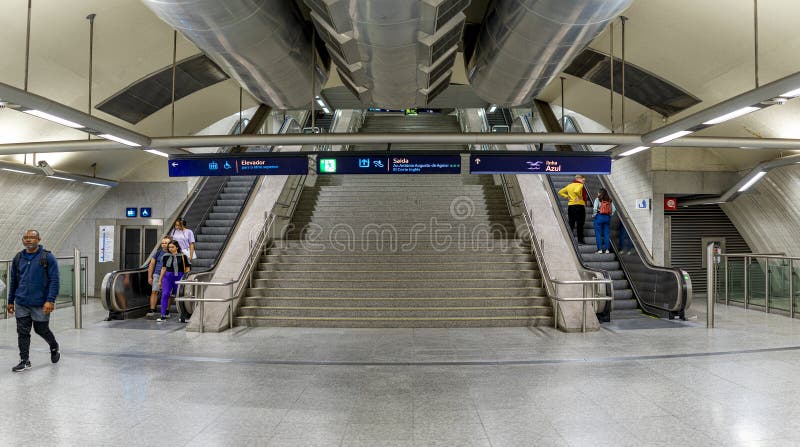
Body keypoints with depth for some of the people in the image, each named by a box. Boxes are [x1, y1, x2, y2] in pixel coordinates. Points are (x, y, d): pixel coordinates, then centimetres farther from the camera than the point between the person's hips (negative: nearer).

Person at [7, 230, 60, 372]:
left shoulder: (48, 257, -6)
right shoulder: (18, 258, 7)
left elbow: (54, 280, -10)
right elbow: (13, 281, 15)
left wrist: (50, 300, -17)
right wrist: (10, 301, 15)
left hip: (40, 304, -4)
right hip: (21, 304, 4)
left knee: (42, 330, 8)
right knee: (23, 332, 5)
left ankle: (54, 347, 36)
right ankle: (25, 361, 15)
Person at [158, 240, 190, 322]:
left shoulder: (182, 256, -3)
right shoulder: (166, 256, 6)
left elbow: (187, 269, 1)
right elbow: (163, 268, 12)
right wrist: (160, 280, 13)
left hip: (179, 277, -2)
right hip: (167, 277, 2)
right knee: (165, 294, -10)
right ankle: (163, 315, -6)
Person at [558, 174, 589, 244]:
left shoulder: (569, 185, 16)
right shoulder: (580, 185, -6)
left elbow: (560, 192, 19)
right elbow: (576, 191, -29)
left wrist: (567, 196, 12)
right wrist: (580, 197, -13)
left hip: (570, 205, 7)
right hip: (579, 205, -7)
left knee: (571, 223, 9)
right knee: (580, 223, 0)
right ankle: (580, 239, 2)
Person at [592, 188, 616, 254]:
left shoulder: (598, 199, -6)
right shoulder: (610, 200, 8)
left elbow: (595, 208, -15)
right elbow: (614, 209, 3)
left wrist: (594, 215, -2)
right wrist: (610, 215, 12)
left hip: (599, 217, -4)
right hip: (607, 217, 4)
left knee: (598, 234, 1)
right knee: (606, 234, 8)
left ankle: (600, 249, -1)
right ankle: (606, 249, 8)